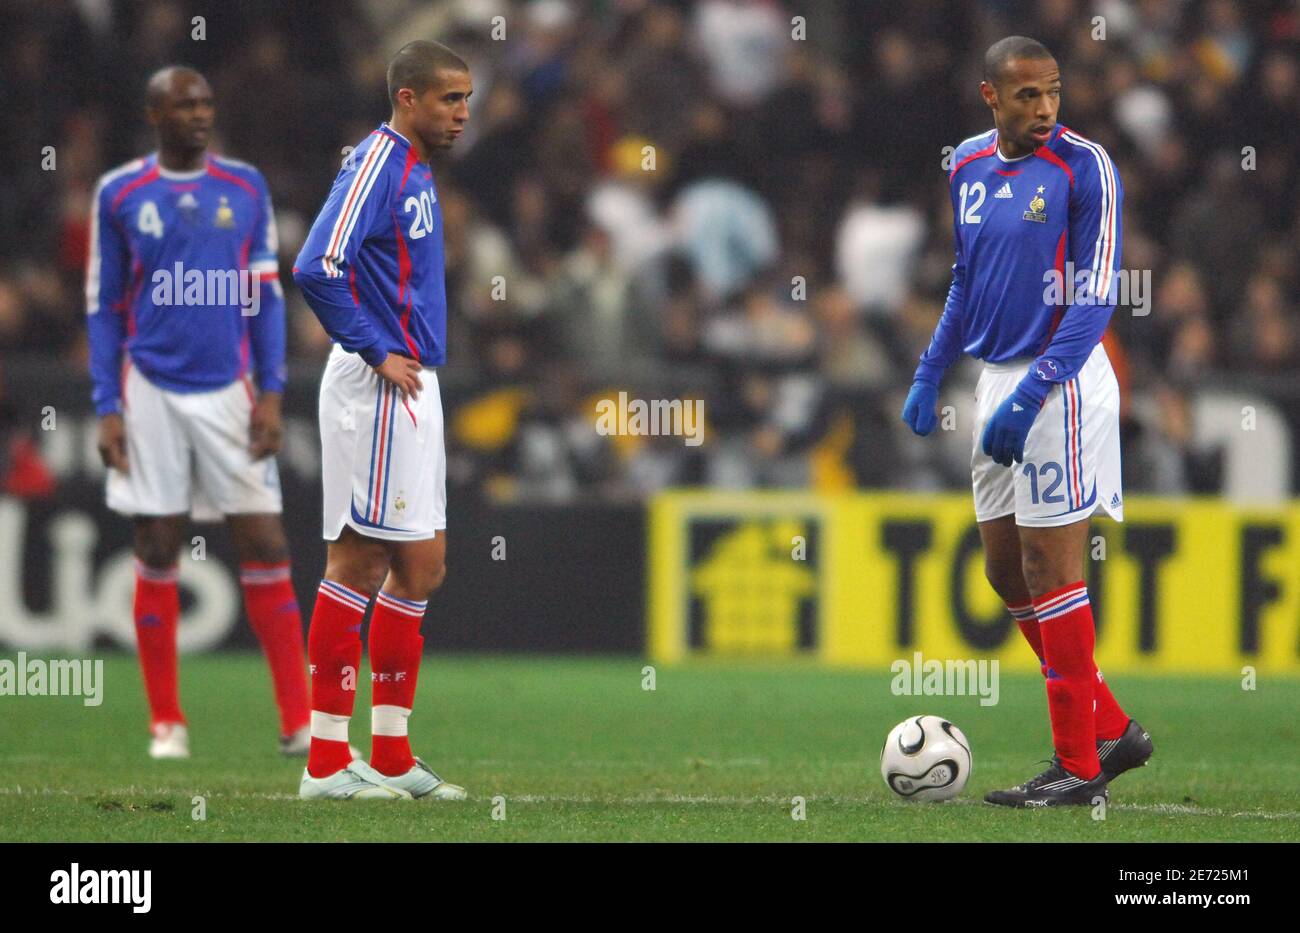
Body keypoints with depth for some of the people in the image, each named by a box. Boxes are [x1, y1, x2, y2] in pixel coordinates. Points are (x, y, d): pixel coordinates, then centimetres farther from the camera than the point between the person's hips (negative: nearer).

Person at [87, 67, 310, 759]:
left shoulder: (246, 188, 6)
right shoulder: (119, 194, 3)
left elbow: (266, 297, 8)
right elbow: (104, 307, 6)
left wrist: (271, 393, -1)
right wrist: (107, 407, -1)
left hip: (228, 390, 1)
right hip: (150, 391, -1)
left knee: (265, 547, -5)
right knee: (157, 553, 1)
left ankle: (297, 721, -2)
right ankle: (166, 722, 10)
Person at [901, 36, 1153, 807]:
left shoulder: (1084, 168, -12)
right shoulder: (969, 169, 10)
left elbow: (1096, 297, -15)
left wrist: (1031, 392, -21)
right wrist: (931, 373, 17)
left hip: (1059, 385, -8)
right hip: (1000, 380, 8)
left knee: (1050, 569, -6)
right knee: (1006, 571, 10)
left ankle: (1080, 767, 1)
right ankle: (1112, 730, 21)